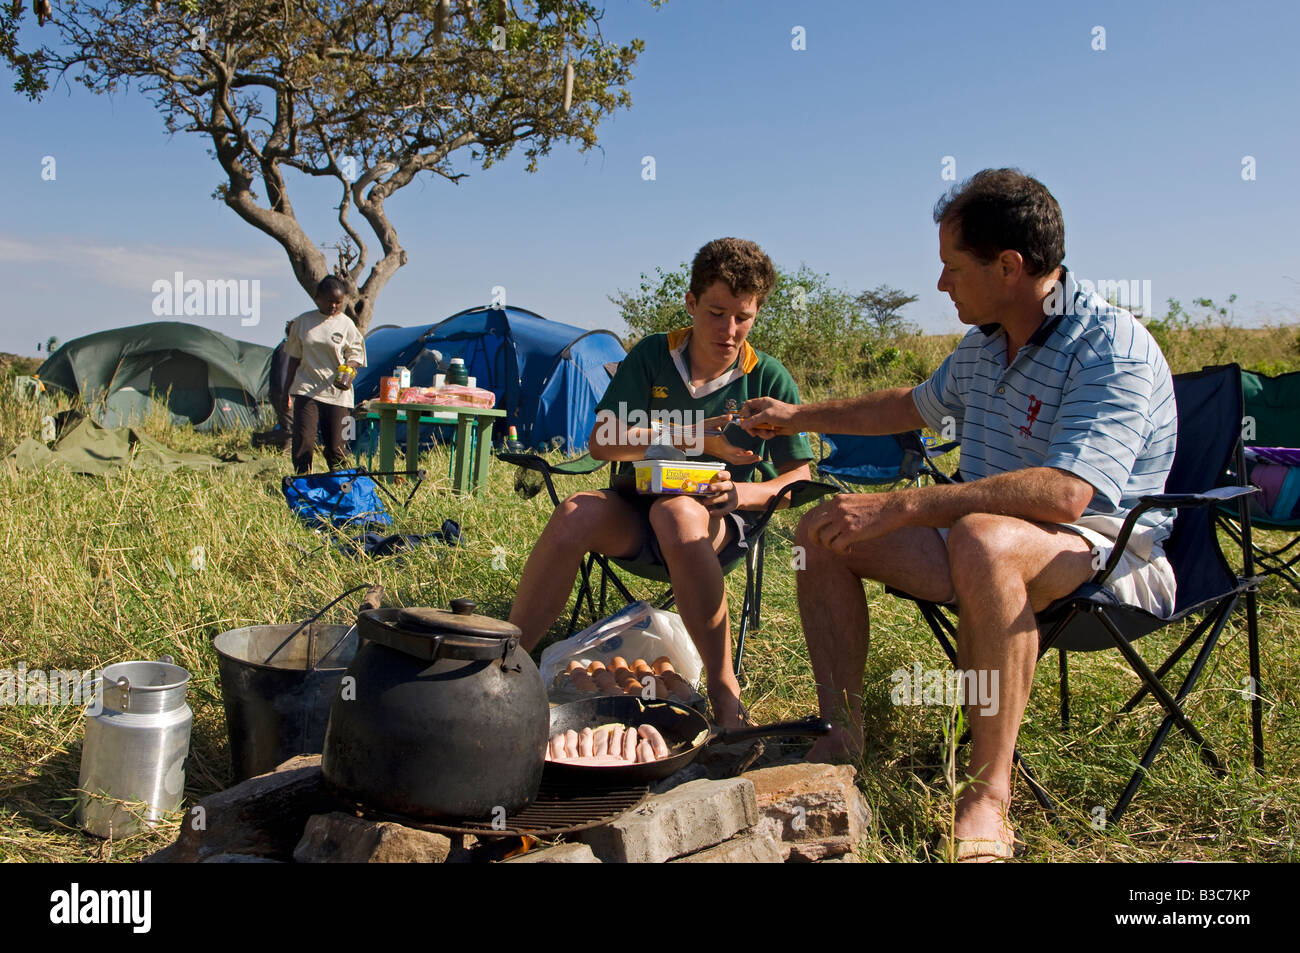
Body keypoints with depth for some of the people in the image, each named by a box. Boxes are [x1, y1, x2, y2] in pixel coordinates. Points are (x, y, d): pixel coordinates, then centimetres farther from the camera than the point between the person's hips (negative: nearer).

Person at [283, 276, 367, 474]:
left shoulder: (346, 325, 2)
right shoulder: (303, 321, 8)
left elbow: (355, 357, 5)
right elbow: (295, 357, 14)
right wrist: (287, 389, 13)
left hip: (337, 393, -1)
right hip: (307, 390, 1)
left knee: (336, 447, 0)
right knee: (303, 442, -9)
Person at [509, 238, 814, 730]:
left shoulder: (769, 379, -2)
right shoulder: (651, 356, 1)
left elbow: (800, 477, -2)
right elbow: (602, 441, -5)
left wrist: (745, 493, -24)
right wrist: (691, 438, -17)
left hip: (719, 523, -2)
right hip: (635, 513, 2)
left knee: (677, 511, -38)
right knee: (577, 513, -31)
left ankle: (724, 689, -32)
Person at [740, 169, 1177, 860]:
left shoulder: (1112, 348, -20)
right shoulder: (982, 346, 7)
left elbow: (1065, 493, -35)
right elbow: (917, 405, 27)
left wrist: (901, 506, -36)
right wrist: (800, 417, 29)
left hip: (1106, 554, -8)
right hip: (990, 537, 9)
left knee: (981, 539, -42)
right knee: (822, 532, 1)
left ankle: (989, 794, -29)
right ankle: (840, 733, 1)